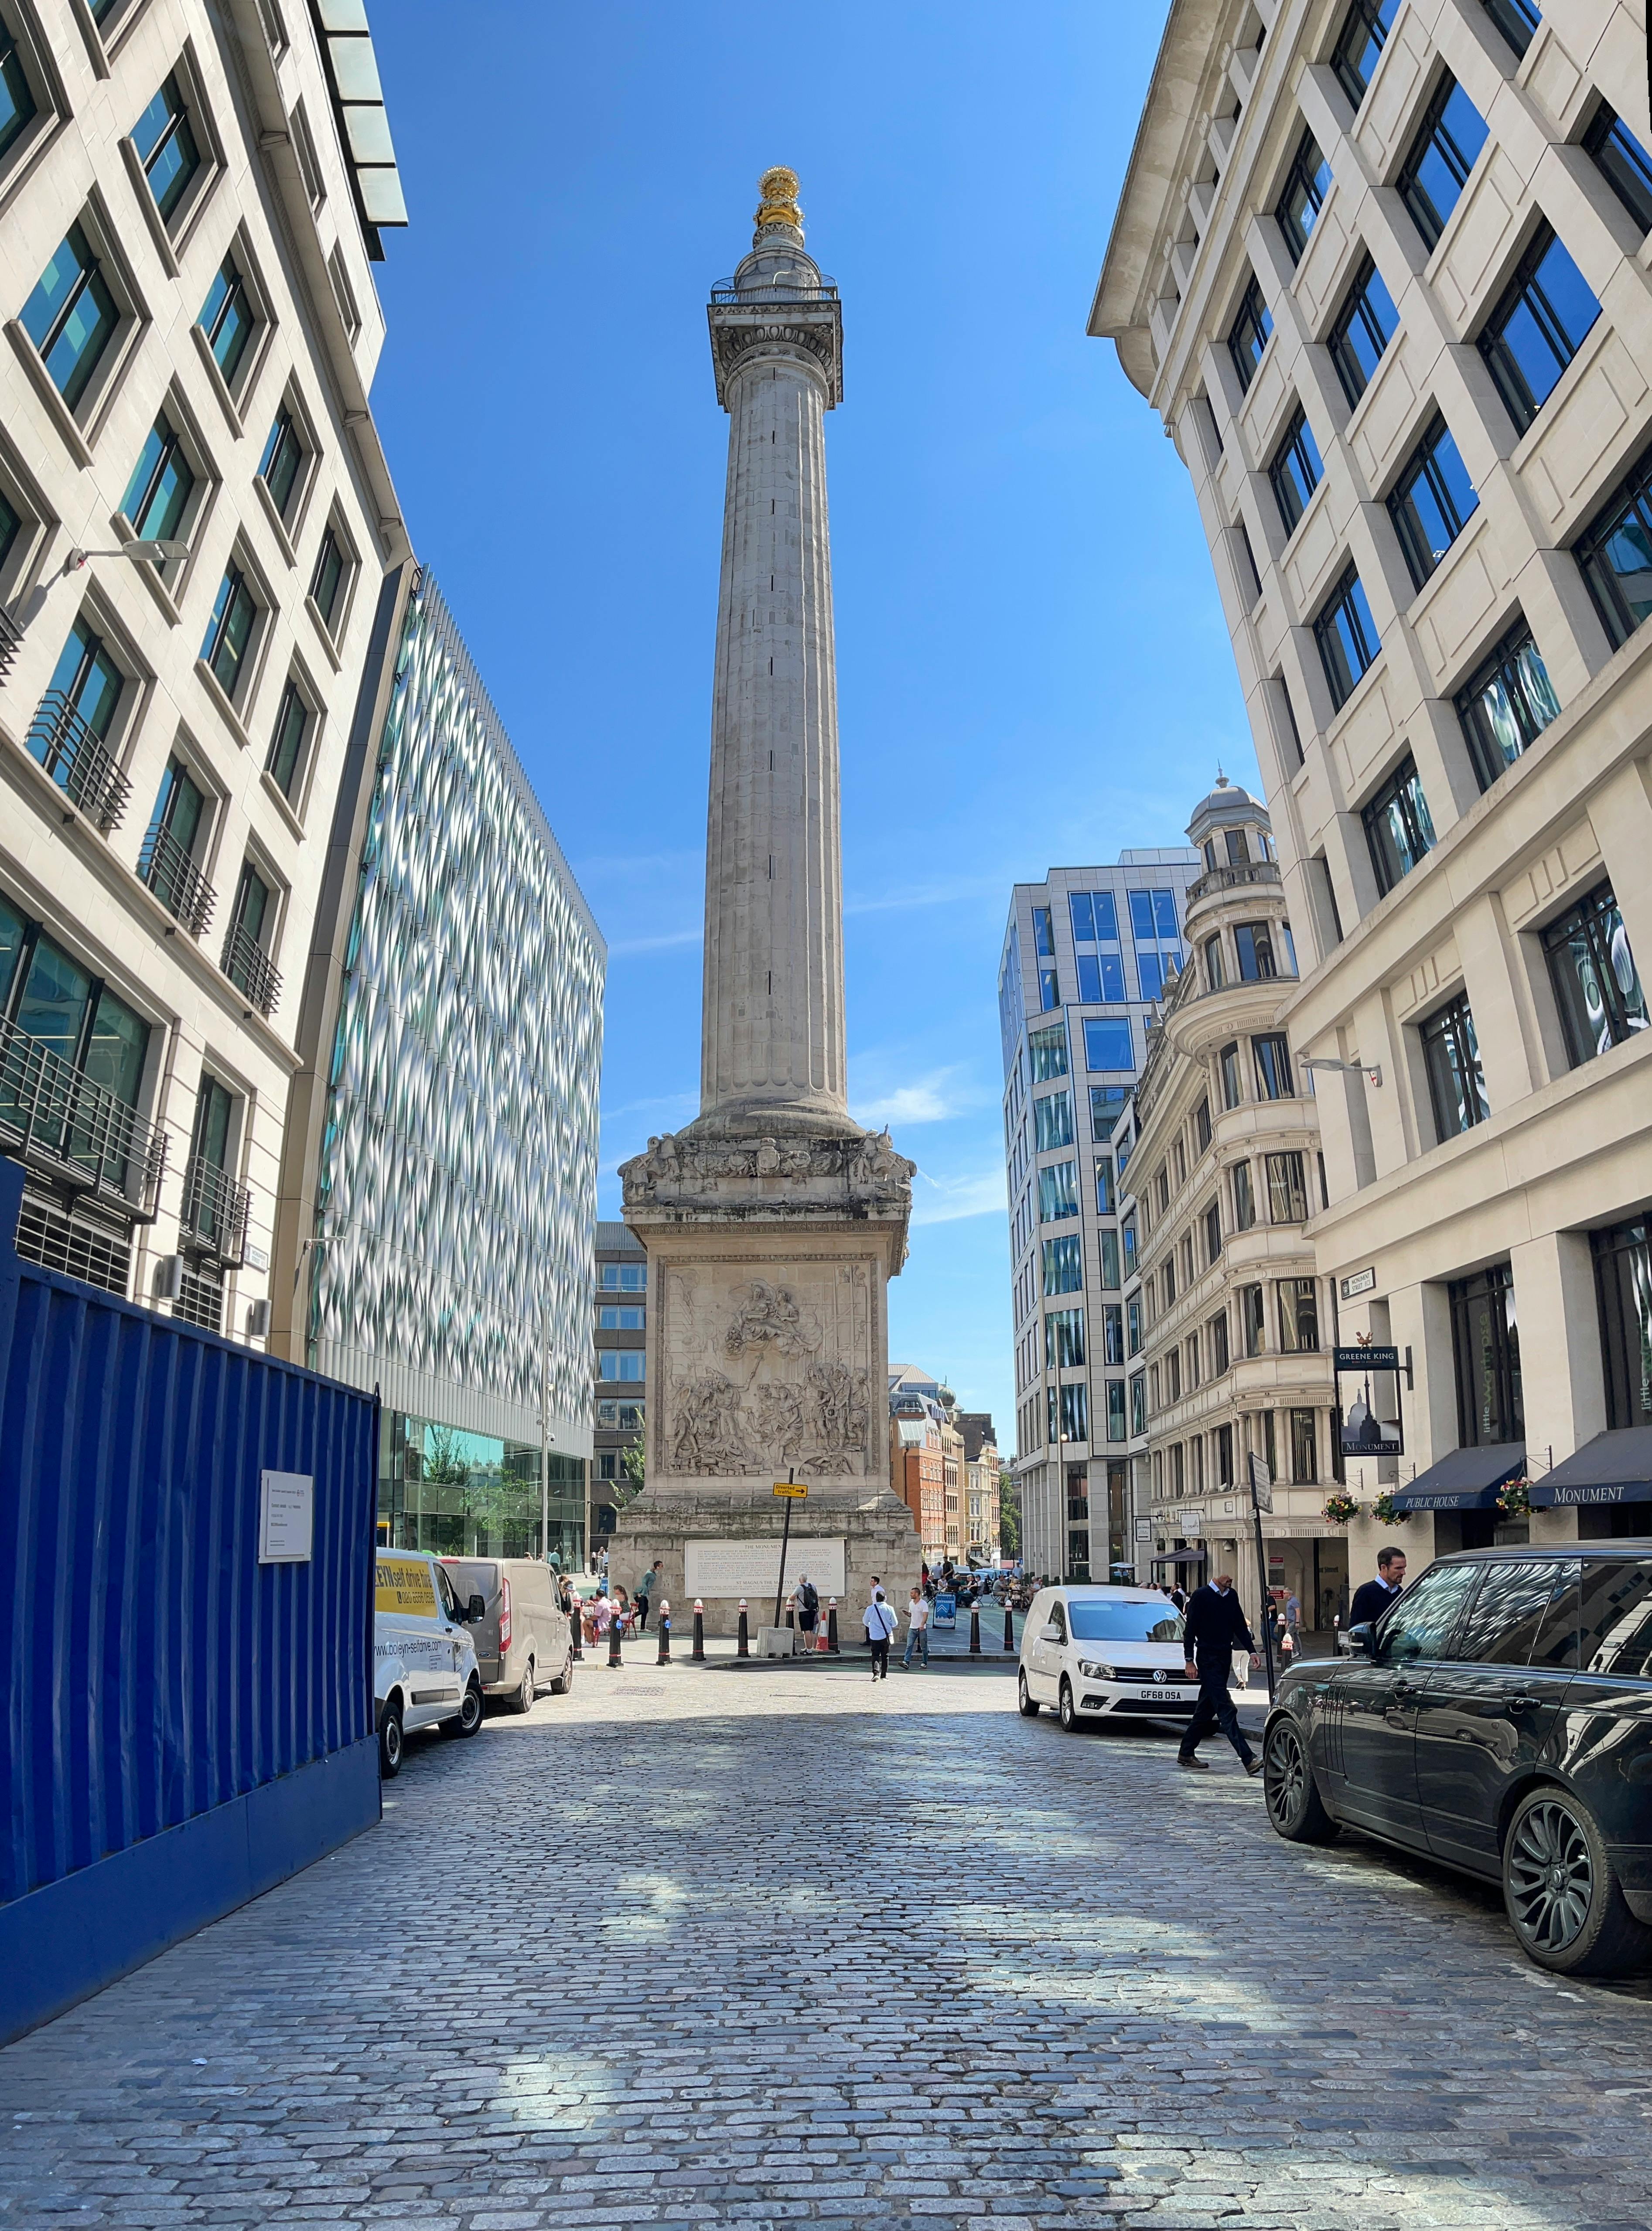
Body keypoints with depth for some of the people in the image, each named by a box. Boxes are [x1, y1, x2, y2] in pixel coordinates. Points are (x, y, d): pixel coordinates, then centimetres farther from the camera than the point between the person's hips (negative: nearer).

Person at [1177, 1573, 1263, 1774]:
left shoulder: (1232, 1596, 10)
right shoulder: (1201, 1596, -11)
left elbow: (1240, 1626, 19)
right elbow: (1189, 1630, -10)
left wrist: (1252, 1651, 7)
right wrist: (1190, 1661, -14)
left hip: (1225, 1658, 8)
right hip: (1208, 1659, -8)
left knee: (1206, 1708, 13)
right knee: (1226, 1710, -11)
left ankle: (1186, 1754, 23)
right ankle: (1248, 1760, -16)